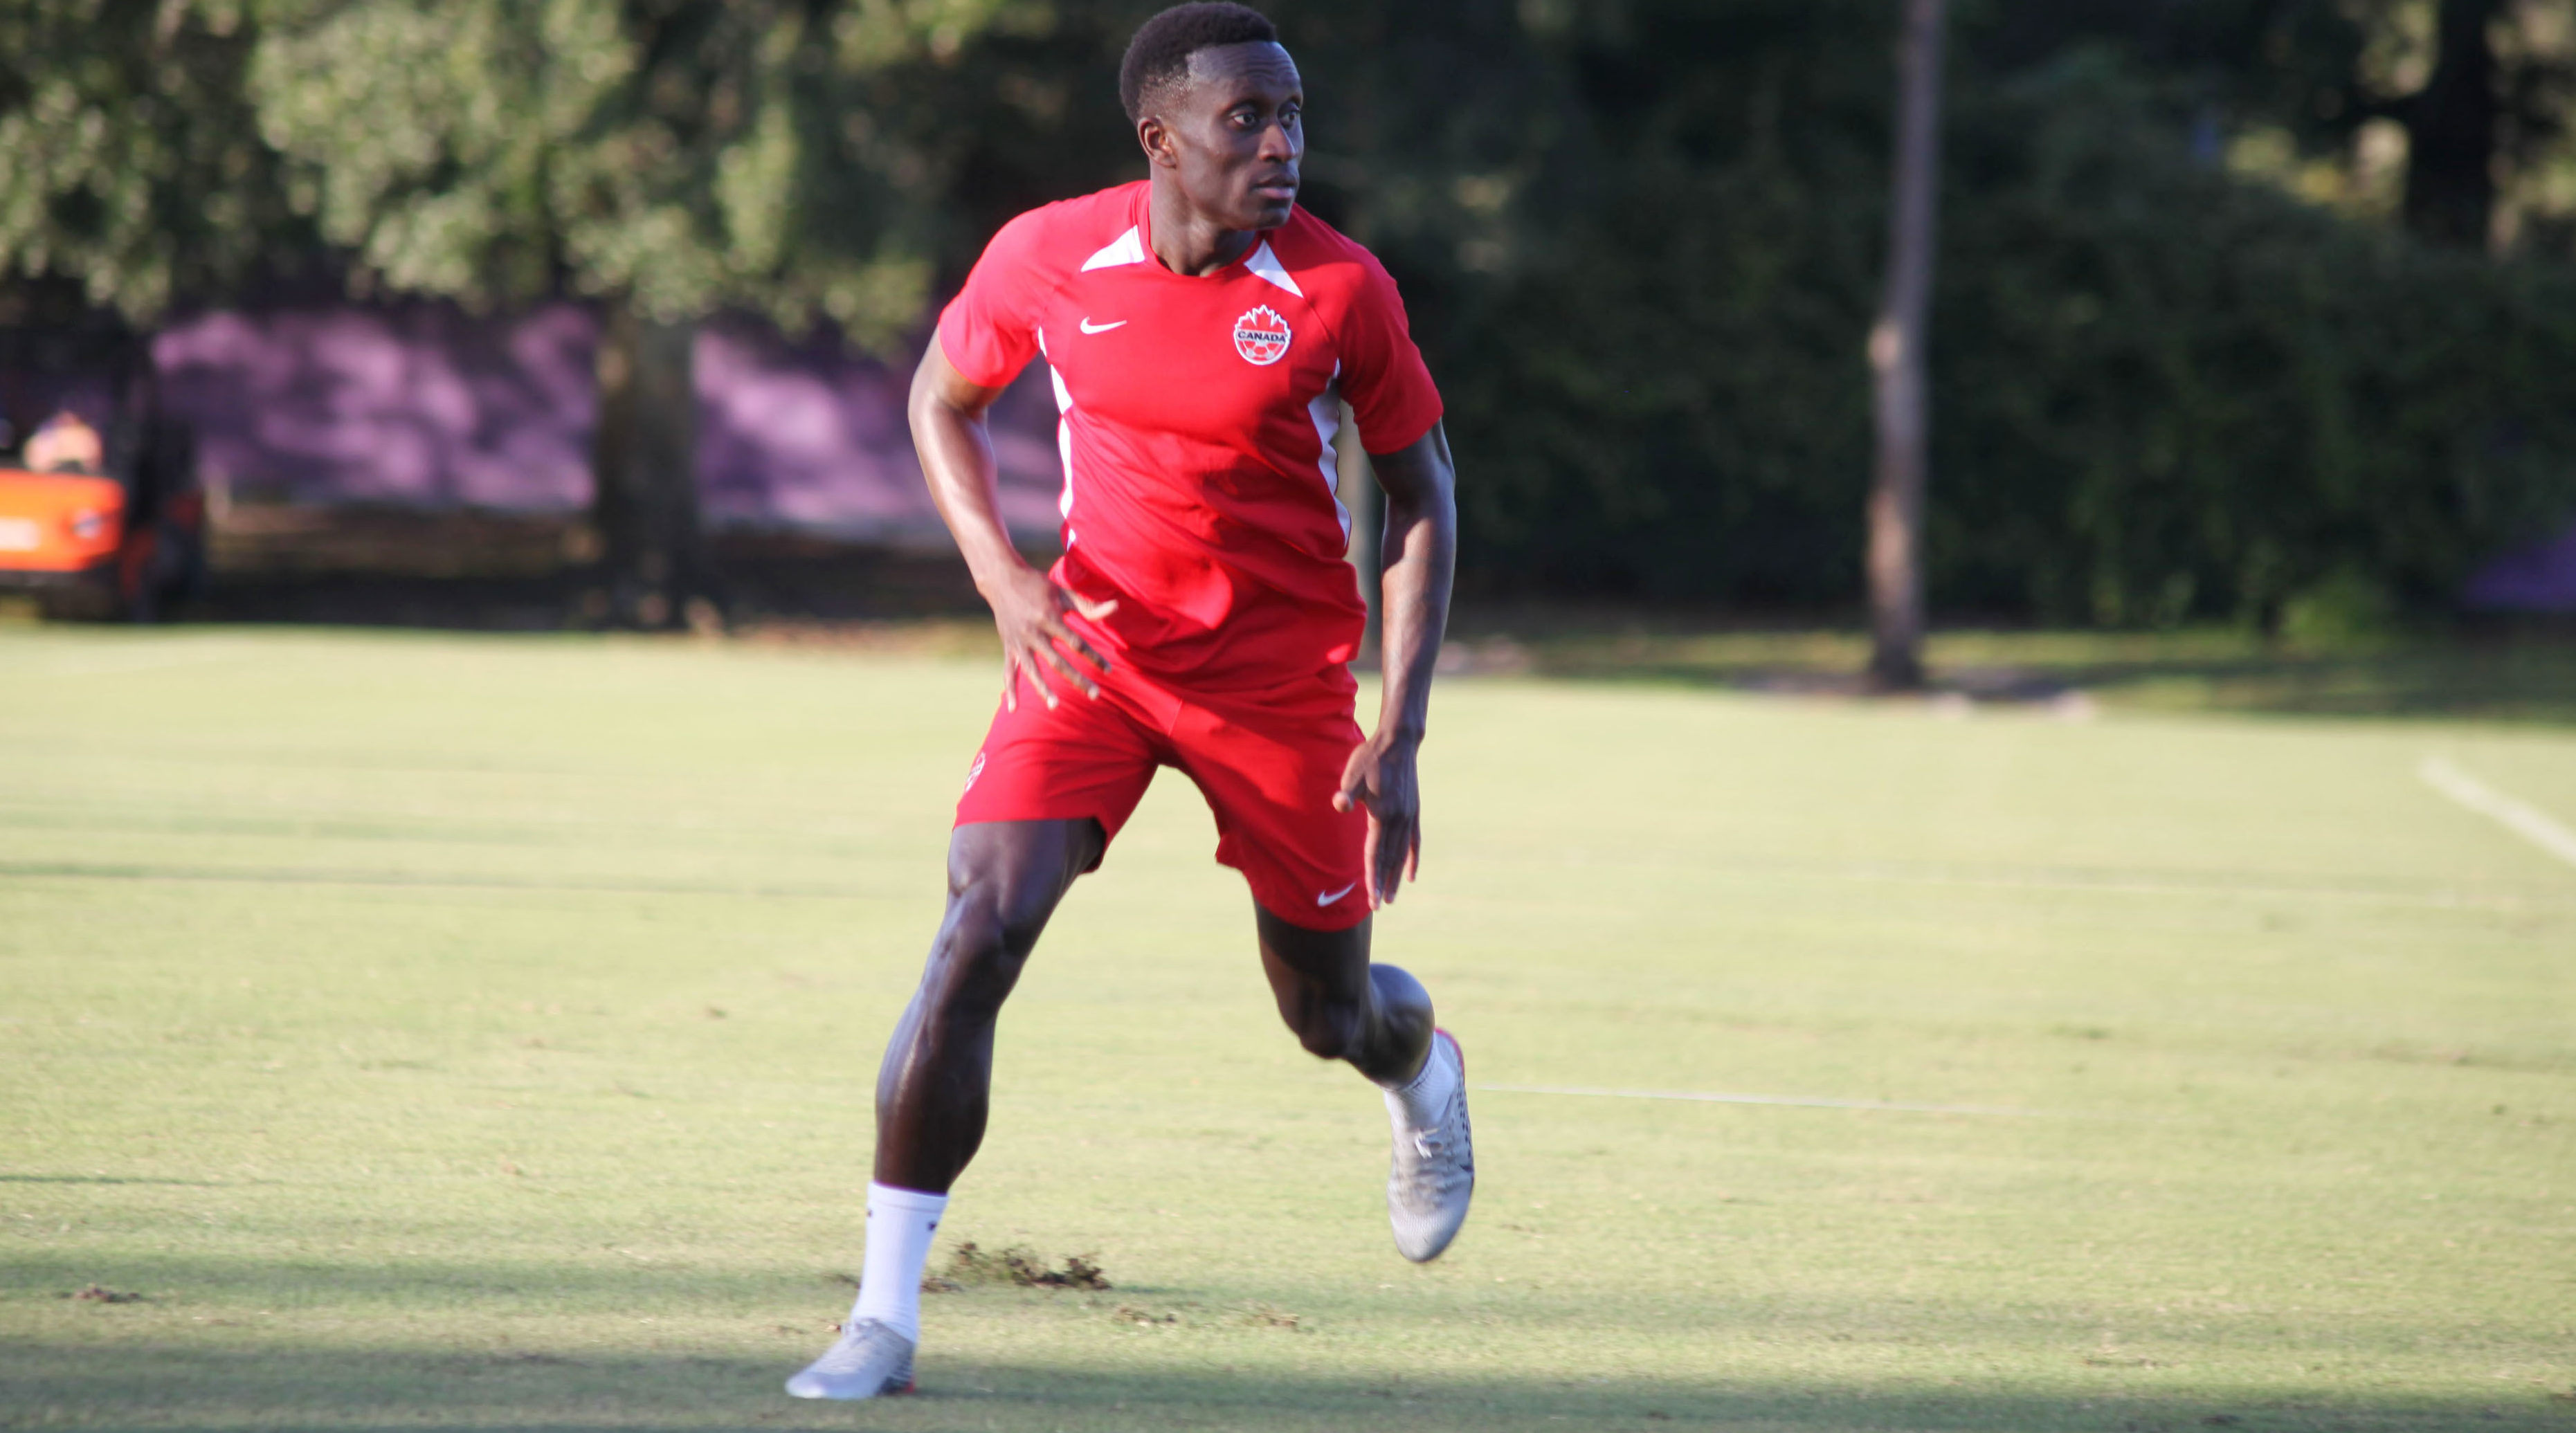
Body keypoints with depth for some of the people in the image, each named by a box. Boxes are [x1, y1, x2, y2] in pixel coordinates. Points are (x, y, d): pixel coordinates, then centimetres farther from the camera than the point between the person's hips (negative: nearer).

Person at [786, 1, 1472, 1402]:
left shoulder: (1338, 289, -14)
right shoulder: (1048, 257, -11)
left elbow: (1421, 487, -2)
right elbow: (942, 399, 8)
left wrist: (1399, 735, -9)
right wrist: (999, 575, -10)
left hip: (1283, 679, 0)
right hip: (1093, 651, 0)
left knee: (1333, 1013, 10)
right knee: (978, 933, -19)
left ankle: (1425, 1074, 52)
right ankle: (884, 1317, -13)